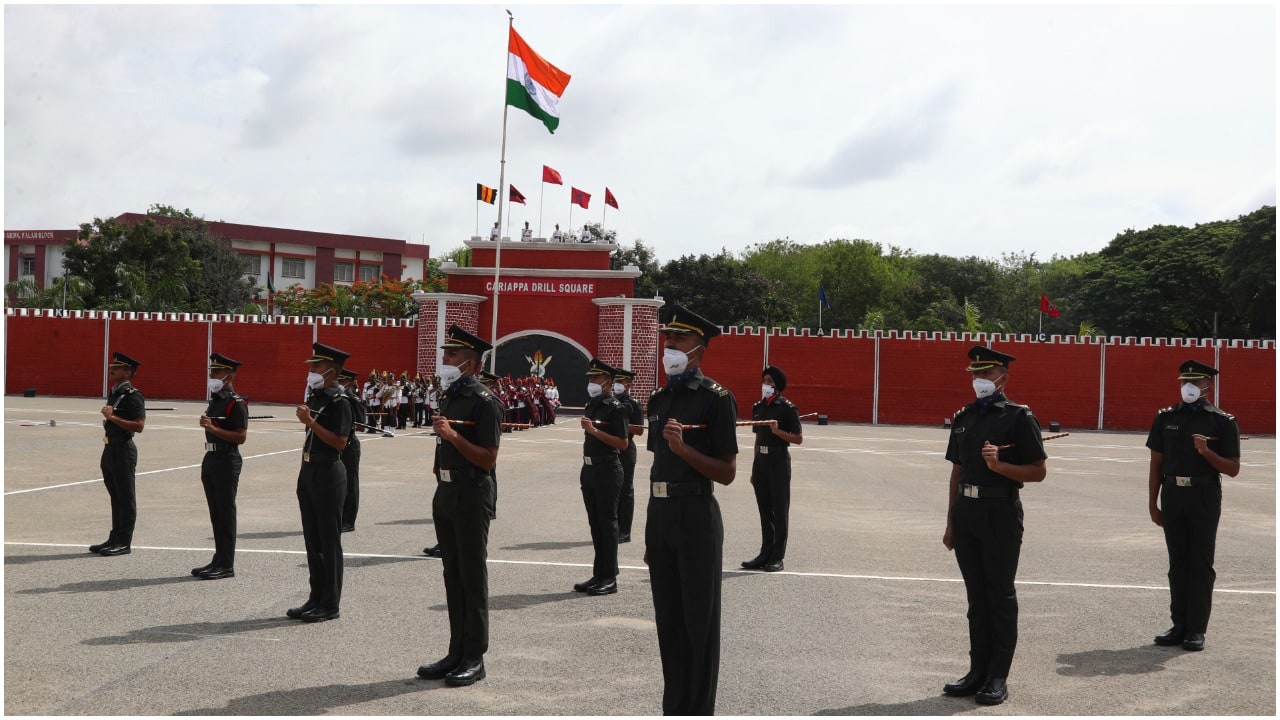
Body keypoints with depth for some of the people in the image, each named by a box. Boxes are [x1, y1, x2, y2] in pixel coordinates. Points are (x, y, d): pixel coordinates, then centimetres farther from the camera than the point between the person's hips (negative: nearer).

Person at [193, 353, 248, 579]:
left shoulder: (236, 404, -12)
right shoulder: (214, 401, 16)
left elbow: (240, 437, -19)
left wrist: (212, 428, -23)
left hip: (227, 462, -9)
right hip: (211, 459, 9)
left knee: (225, 513, -5)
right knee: (216, 514, 12)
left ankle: (226, 565, -2)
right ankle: (219, 560, 18)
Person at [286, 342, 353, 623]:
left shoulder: (339, 401, -14)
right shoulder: (314, 397, 13)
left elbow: (340, 442, -21)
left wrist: (310, 422, -24)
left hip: (328, 473, -9)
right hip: (309, 471, 9)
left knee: (329, 541, -2)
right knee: (312, 539, 13)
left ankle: (330, 604, 4)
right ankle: (316, 598, 21)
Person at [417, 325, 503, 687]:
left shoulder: (484, 402, -13)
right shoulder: (449, 398, 14)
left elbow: (488, 458, -17)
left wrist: (453, 436, -25)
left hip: (472, 496, -9)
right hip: (446, 493, 9)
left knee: (472, 576, -2)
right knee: (453, 575, 12)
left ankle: (475, 658, 4)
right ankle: (457, 653, 19)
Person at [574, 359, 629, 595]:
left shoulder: (616, 408, -11)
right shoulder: (590, 406, 14)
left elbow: (623, 443, -17)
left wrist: (594, 430, -22)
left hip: (607, 469, -8)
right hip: (590, 469, 8)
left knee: (607, 522, -4)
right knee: (595, 523, 11)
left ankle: (610, 578, 1)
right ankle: (599, 575, 18)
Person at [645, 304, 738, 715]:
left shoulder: (716, 399, -9)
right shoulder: (659, 400, 12)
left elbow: (727, 473, -10)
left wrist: (684, 448, -24)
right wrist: (651, 534, 18)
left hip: (695, 516, -7)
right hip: (659, 515, 7)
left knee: (699, 620, 2)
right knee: (668, 618, 13)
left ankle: (699, 712, 11)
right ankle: (673, 708, 24)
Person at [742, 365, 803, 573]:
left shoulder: (787, 408, -7)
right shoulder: (758, 407, 12)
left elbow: (798, 438, -7)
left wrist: (777, 431, -21)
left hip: (778, 460, -6)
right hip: (760, 460, 6)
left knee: (779, 510, -1)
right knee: (764, 510, 10)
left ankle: (777, 557, 3)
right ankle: (765, 554, 16)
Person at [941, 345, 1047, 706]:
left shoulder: (1019, 417, -6)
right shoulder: (963, 418, 12)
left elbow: (1038, 472, -7)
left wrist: (1000, 465, -22)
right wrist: (950, 523, 14)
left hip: (1000, 514, -6)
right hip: (966, 513, 6)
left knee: (1000, 595, 1)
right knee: (976, 595, 11)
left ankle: (998, 677, 8)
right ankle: (978, 671, 18)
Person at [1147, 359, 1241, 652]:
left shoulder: (1223, 422, -1)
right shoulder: (1165, 418, 8)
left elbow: (1233, 469, -1)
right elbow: (1156, 464, 10)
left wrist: (1206, 452, -18)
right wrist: (1152, 504, 6)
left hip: (1204, 497, -3)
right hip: (1172, 495, 3)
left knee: (1201, 563, 0)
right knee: (1177, 562, 8)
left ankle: (1197, 630, 5)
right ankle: (1179, 625, 15)